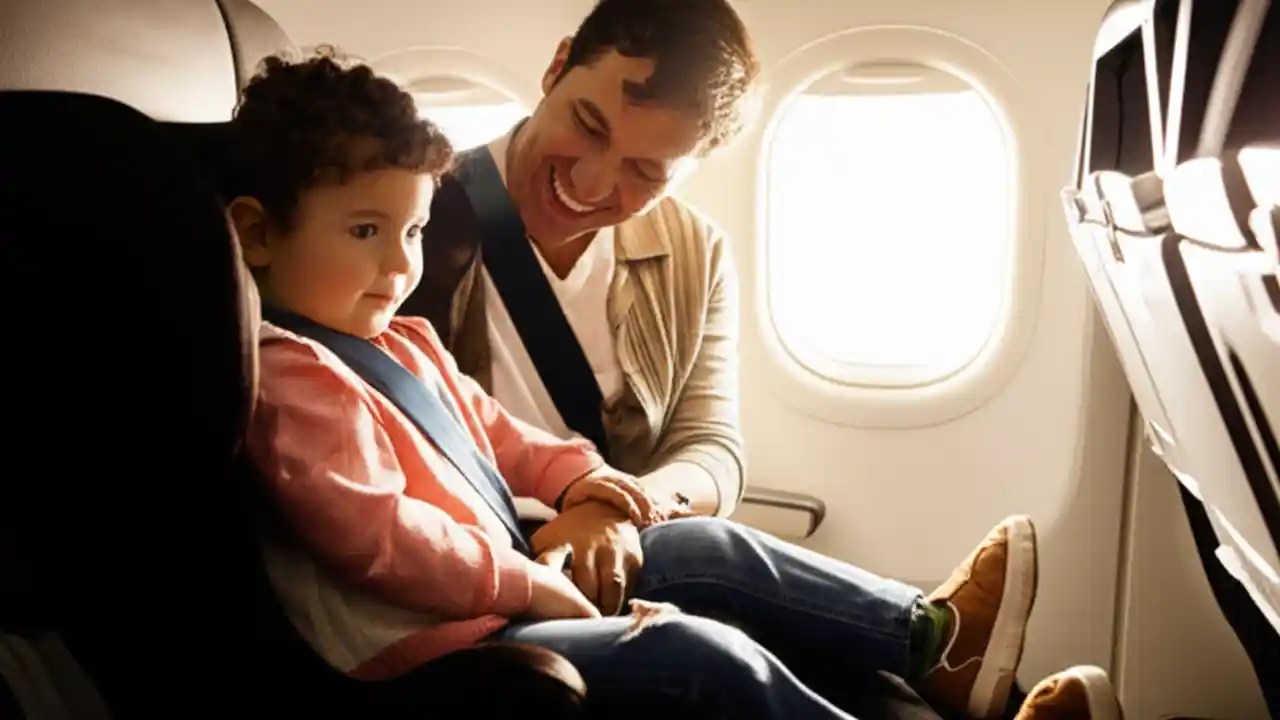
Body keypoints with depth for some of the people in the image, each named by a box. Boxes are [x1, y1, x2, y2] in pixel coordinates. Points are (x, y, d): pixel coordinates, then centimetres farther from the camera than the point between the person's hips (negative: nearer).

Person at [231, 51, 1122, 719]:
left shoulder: (403, 341, 14)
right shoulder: (290, 379, -18)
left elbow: (486, 427, 25)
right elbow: (379, 536, -25)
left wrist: (572, 473, 8)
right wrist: (528, 583, -19)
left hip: (511, 584, 11)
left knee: (710, 548, 7)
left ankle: (933, 638, 15)